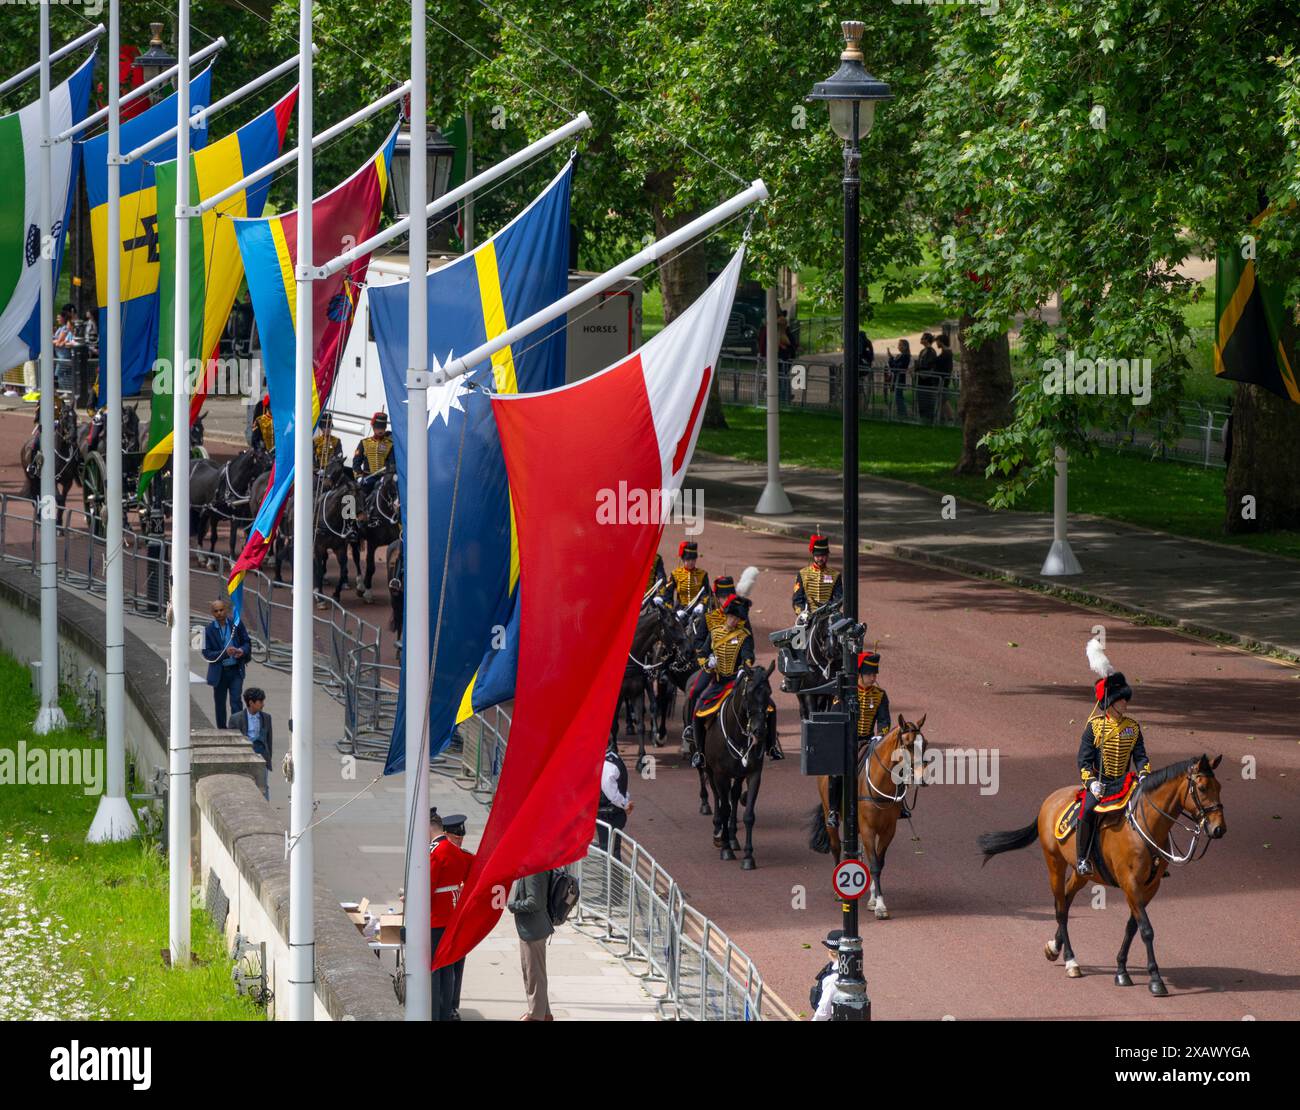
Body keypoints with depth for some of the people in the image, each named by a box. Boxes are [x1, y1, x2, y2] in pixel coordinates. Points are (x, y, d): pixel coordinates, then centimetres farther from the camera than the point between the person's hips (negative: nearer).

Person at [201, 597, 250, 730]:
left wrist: (242, 651, -17)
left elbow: (247, 643, 7)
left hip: (236, 670, -1)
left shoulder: (236, 624, -1)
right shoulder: (209, 630, -4)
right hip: (219, 672, 1)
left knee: (236, 701, -11)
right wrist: (225, 653, -22)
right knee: (220, 704, 11)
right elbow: (207, 653, -7)